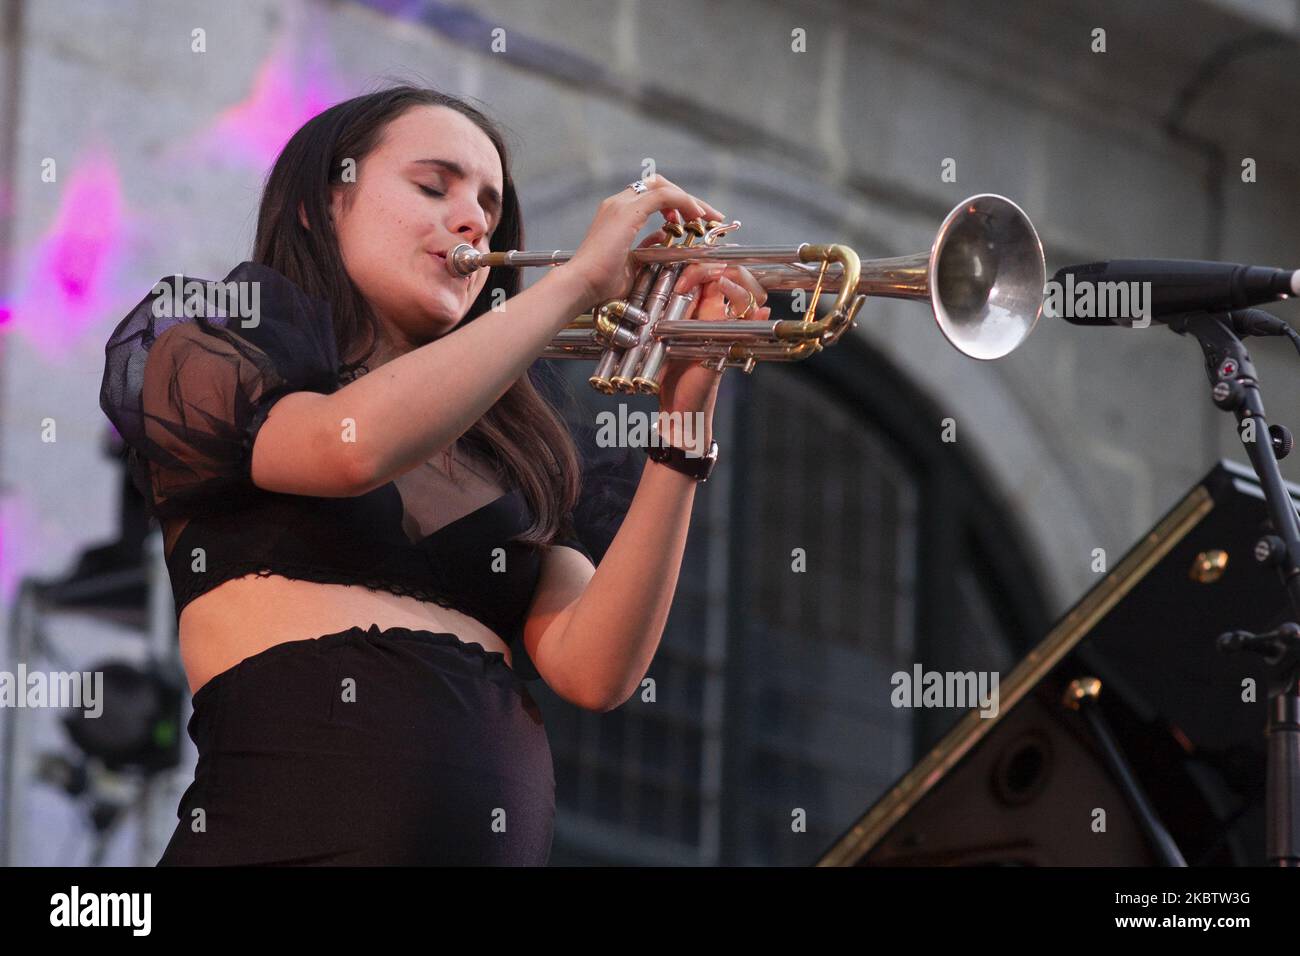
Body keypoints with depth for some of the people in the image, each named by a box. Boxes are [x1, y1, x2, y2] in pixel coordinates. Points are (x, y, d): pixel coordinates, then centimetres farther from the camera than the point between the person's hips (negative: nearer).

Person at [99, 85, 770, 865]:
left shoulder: (505, 453, 18)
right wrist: (580, 279, -7)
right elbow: (352, 445, -13)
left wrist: (683, 426, -3)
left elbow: (593, 670, 3)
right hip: (291, 839, -4)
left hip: (501, 841, 4)